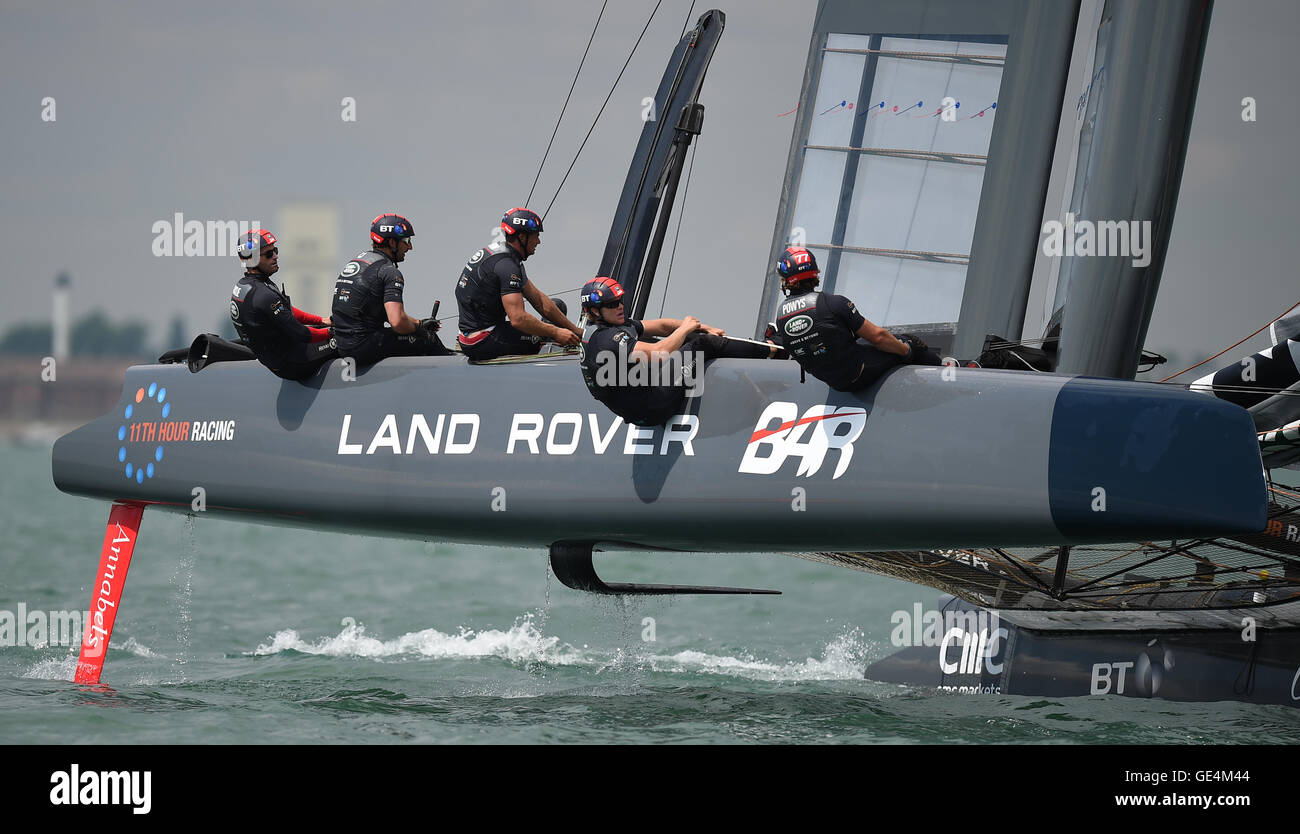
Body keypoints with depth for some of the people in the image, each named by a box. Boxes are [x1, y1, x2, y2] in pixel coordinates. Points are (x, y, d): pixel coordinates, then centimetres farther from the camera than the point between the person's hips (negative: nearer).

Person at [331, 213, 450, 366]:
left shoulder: (353, 262, 18)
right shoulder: (389, 272, -12)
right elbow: (397, 322, -23)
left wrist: (418, 322, 26)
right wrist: (417, 328, -1)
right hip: (364, 346, -9)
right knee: (428, 338, 3)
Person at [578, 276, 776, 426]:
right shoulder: (606, 338, -25)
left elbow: (661, 327, 12)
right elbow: (659, 353, -30)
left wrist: (704, 328, 8)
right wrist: (684, 328, -13)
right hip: (651, 410, -11)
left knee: (692, 338, 17)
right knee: (703, 343, -5)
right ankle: (767, 352, 12)